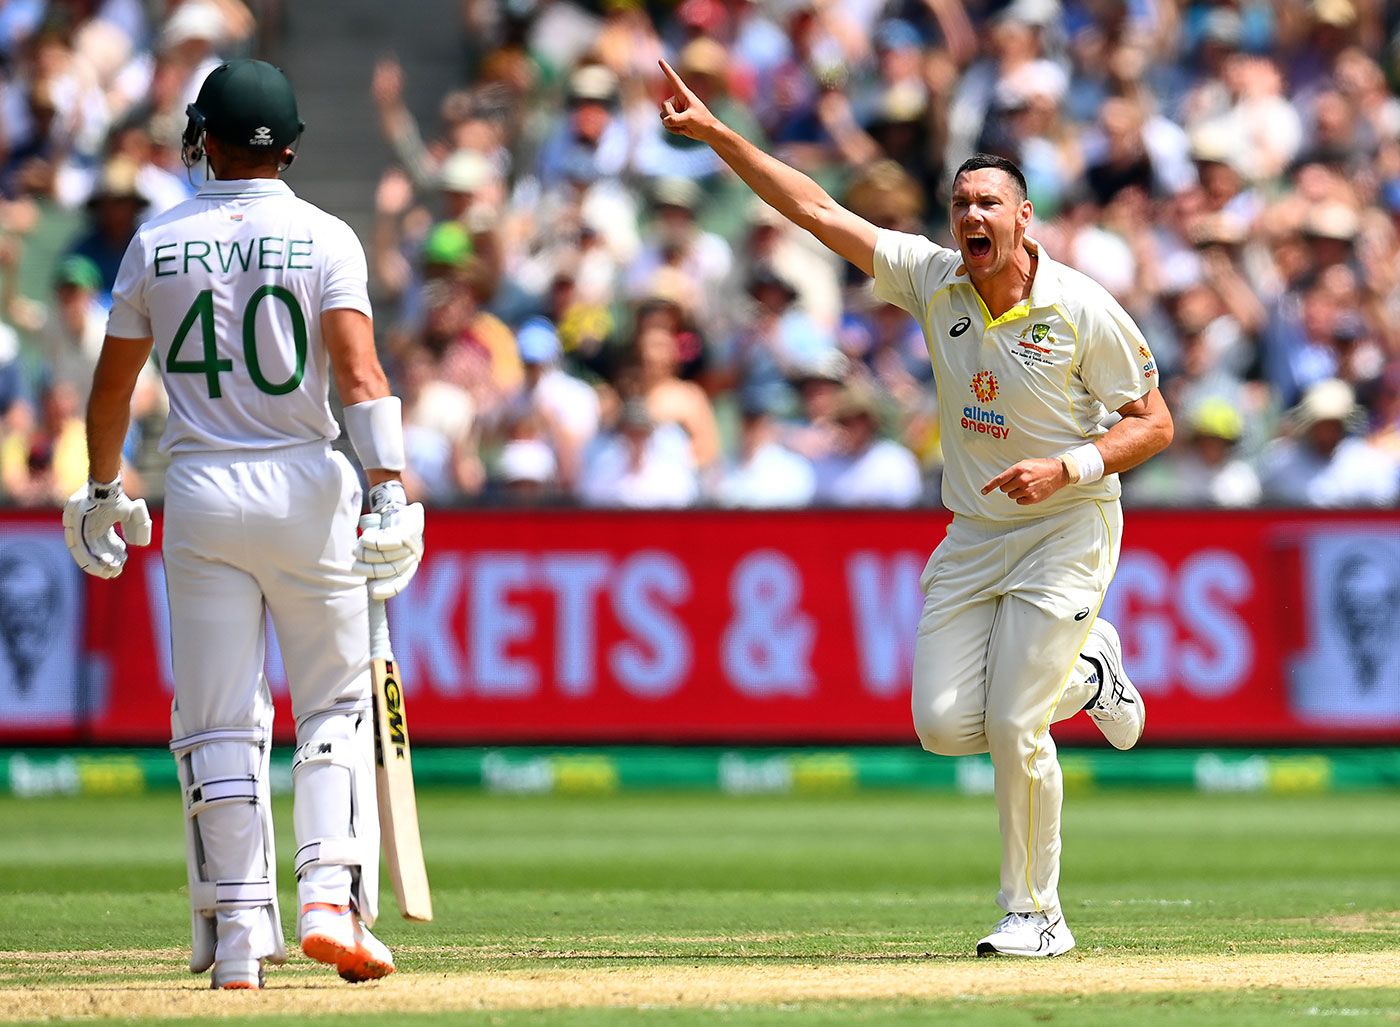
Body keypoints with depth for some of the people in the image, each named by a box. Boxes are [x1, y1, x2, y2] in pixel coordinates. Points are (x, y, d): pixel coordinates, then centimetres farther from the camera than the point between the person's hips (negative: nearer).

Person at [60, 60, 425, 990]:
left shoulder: (159, 243, 3)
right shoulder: (324, 239, -3)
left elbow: (113, 384, 8)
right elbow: (360, 372, -15)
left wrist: (103, 490, 22)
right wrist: (390, 492, -19)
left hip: (201, 496, 1)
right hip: (306, 491, -1)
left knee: (219, 724, 4)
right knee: (336, 705, 9)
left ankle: (238, 935, 1)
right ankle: (333, 897, -8)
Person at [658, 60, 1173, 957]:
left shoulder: (1084, 310, -16)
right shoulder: (933, 279, -4)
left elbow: (1155, 423, -9)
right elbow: (818, 210, -4)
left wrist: (1068, 467, -25)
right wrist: (715, 132, -9)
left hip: (1067, 524, -5)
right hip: (974, 537, 5)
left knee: (1013, 727, -14)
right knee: (944, 725, -4)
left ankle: (1036, 915, 3)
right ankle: (1083, 675, 25)